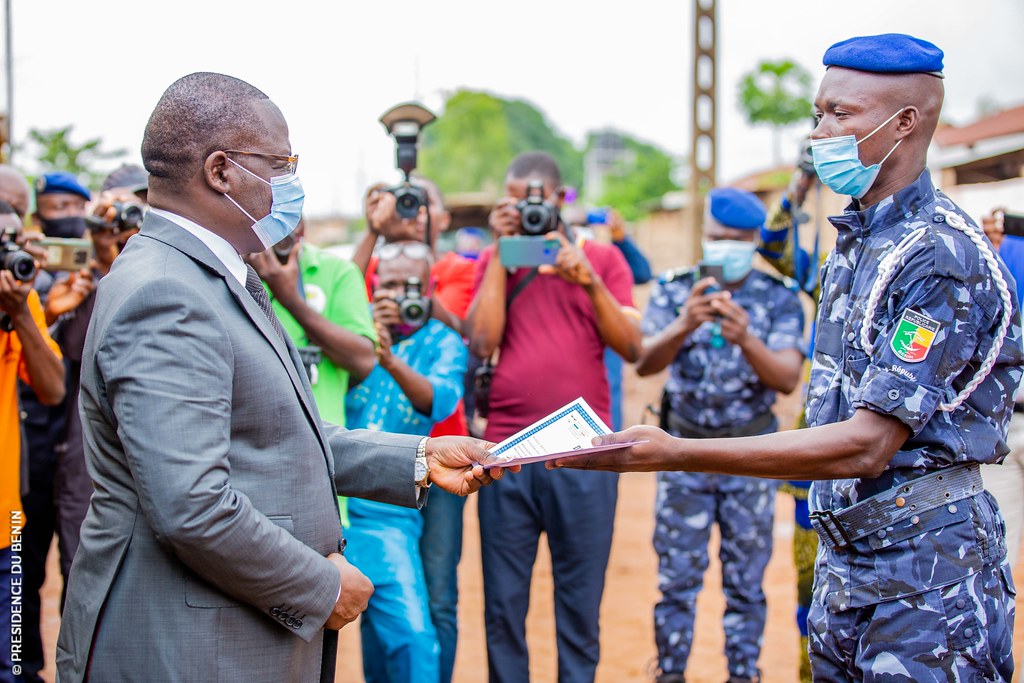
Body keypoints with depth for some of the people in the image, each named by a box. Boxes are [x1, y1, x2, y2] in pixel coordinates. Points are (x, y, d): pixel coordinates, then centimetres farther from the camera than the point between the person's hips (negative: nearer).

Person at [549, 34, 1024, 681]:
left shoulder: (943, 256, -18)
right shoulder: (854, 243, 10)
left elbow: (866, 446, -24)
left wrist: (677, 454, -27)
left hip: (925, 570, -8)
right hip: (845, 555, 8)